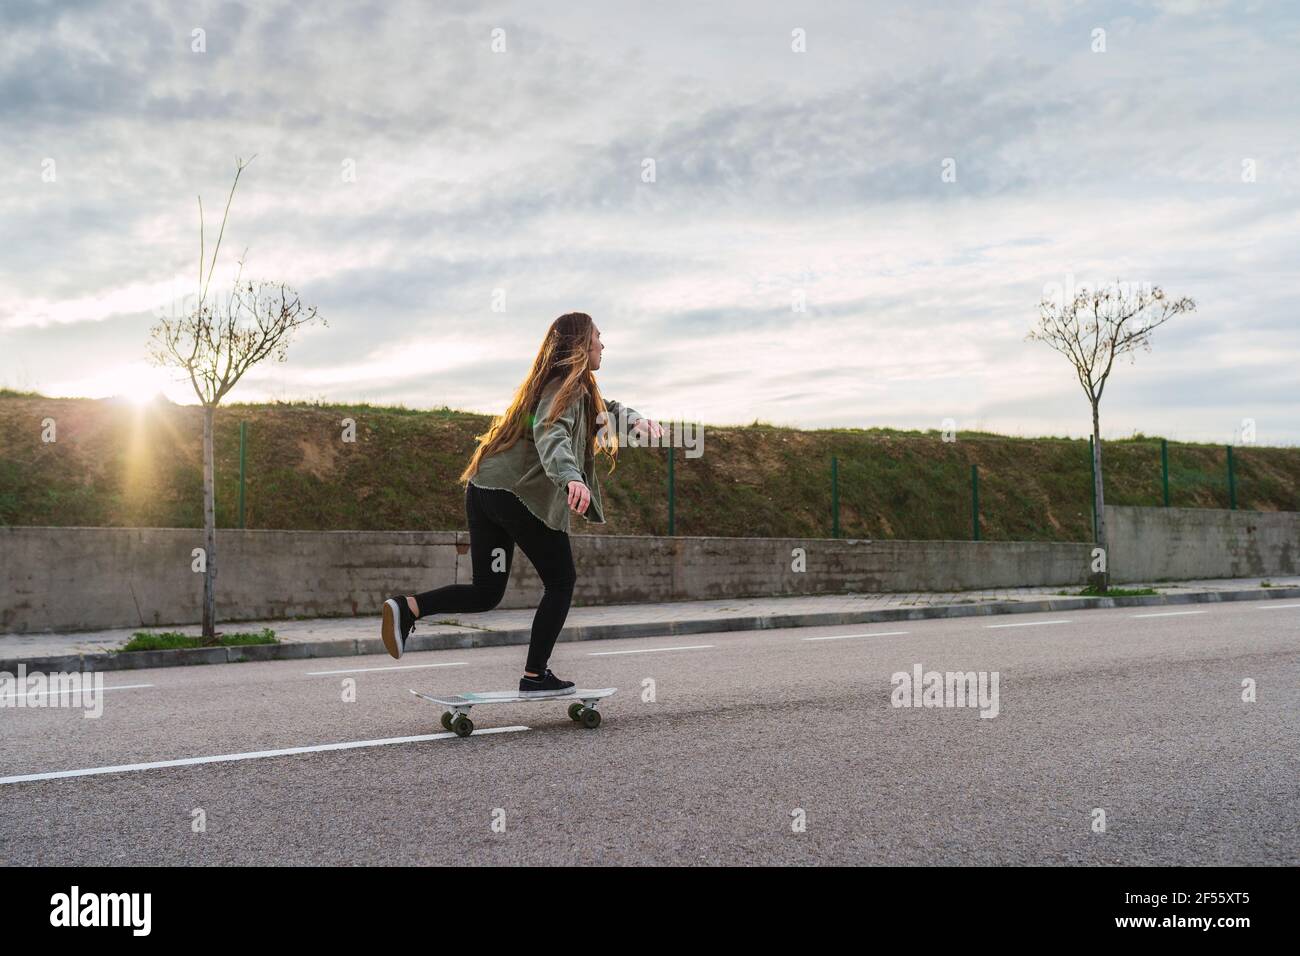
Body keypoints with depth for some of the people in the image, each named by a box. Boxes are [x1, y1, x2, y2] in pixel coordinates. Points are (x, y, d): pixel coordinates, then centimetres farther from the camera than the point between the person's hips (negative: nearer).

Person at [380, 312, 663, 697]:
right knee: (561, 581, 8)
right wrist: (571, 477, -45)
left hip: (482, 490, 9)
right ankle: (535, 675, 8)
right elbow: (551, 433, -28)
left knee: (486, 593, 13)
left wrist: (636, 419, 19)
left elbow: (605, 408, 38)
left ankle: (408, 607, -5)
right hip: (522, 495, -9)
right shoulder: (567, 386, -8)